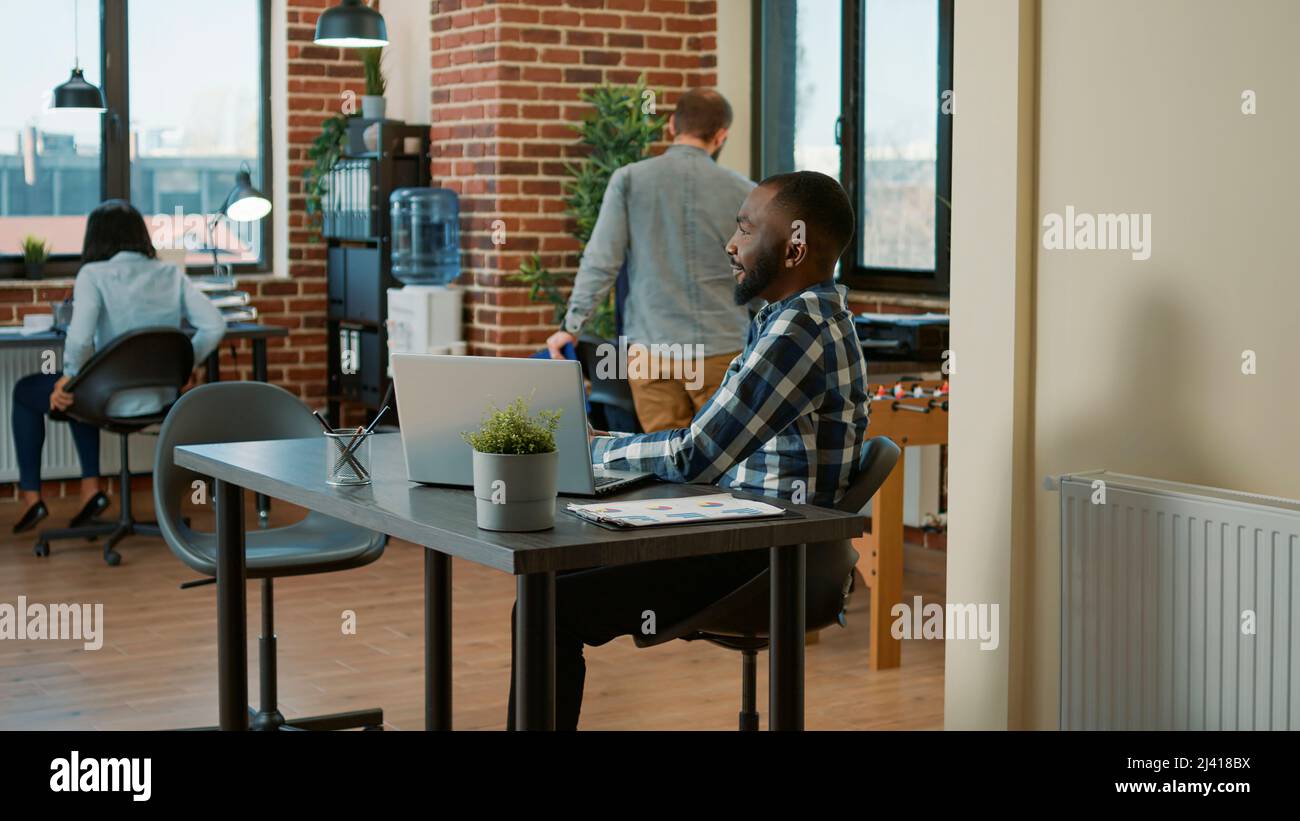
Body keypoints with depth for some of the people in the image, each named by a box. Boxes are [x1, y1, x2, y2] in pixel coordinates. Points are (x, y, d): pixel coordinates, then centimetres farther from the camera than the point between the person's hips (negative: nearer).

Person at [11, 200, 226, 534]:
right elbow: (214, 326, -8)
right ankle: (90, 486, 32)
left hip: (116, 401, -5)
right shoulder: (171, 274, 0)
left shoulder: (93, 274, -12)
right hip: (162, 396, 5)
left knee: (25, 391, 25)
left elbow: (79, 338, -26)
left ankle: (31, 495, 28)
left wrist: (70, 376, -8)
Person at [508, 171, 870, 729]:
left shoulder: (800, 329, -19)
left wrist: (595, 449, -7)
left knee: (547, 610, -19)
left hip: (758, 567, -11)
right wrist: (606, 443, 9)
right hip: (745, 534, 11)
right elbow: (712, 443, 18)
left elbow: (695, 458, -22)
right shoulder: (811, 318, 15)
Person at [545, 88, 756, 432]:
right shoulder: (743, 192, -1)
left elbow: (601, 260, -6)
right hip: (722, 350, 0)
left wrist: (572, 325, 3)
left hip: (650, 349, 1)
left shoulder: (629, 179, -2)